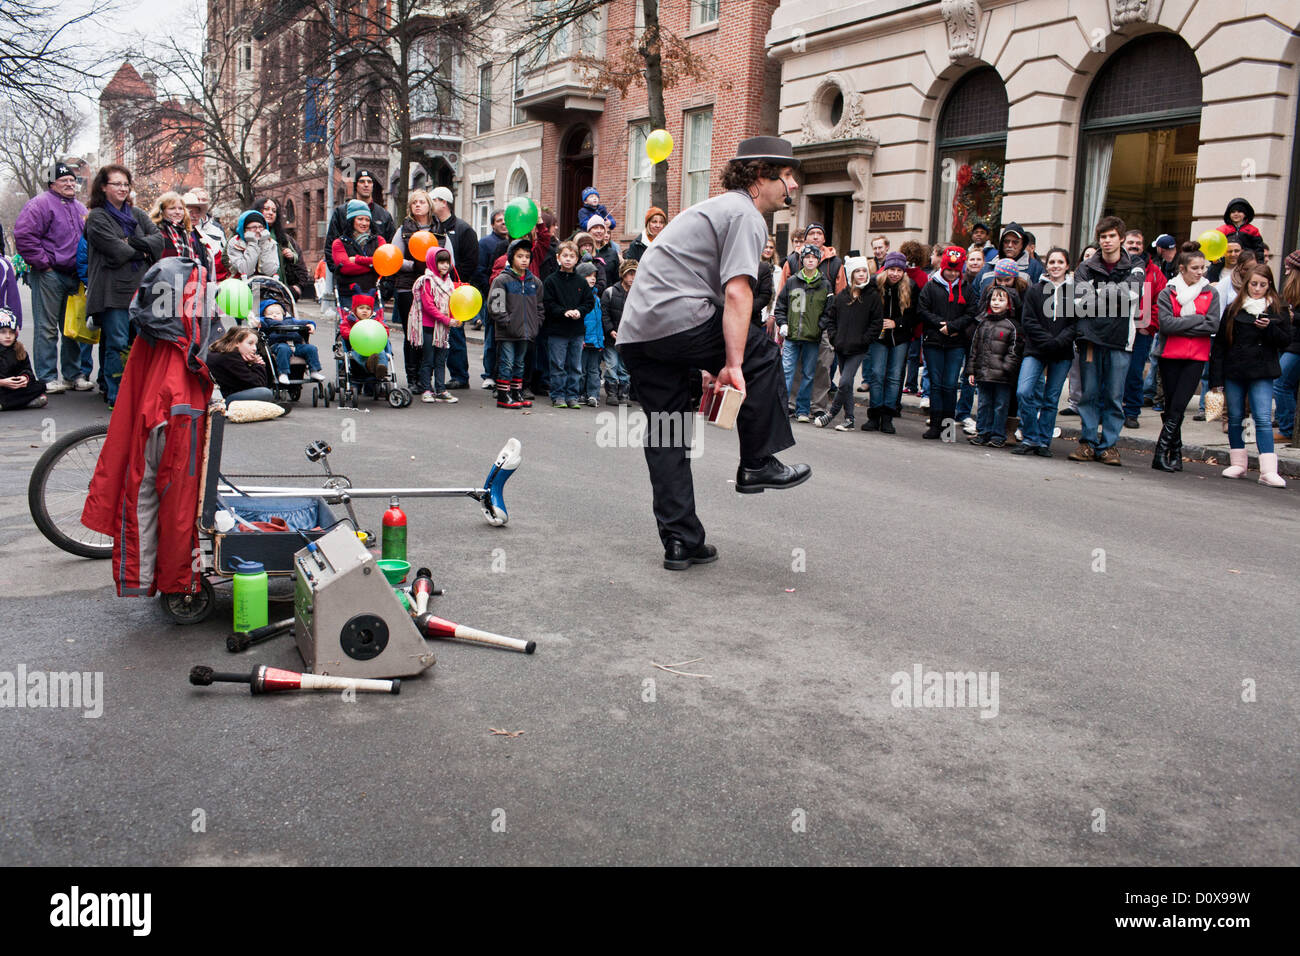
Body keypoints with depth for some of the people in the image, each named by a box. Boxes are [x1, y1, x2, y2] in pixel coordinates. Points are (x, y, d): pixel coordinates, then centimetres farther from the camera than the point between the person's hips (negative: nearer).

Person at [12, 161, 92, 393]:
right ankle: (48, 378, 0)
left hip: (75, 276, 7)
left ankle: (74, 374, 19)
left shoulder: (80, 208, 18)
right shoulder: (41, 204, -6)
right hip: (49, 276, -7)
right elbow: (23, 235, -15)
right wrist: (43, 262, -15)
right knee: (47, 329, -4)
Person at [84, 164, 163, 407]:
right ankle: (116, 396, -4)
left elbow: (158, 238, 5)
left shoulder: (137, 214, 19)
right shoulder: (97, 217, 1)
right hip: (113, 290, -5)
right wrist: (142, 252, 0)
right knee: (117, 343, -8)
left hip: (139, 288, 5)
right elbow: (115, 250, -11)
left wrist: (135, 243, -10)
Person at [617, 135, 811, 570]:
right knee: (762, 353, 11)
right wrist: (733, 364, -18)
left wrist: (707, 365, 30)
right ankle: (758, 465, 13)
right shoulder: (746, 214, -2)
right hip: (677, 322, -9)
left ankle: (680, 543, 13)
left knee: (666, 438, 10)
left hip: (634, 332, 9)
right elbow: (737, 293, -15)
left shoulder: (713, 207, 29)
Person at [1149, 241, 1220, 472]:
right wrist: (1198, 319, -10)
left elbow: (1213, 325, -6)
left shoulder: (1211, 293, 6)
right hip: (1170, 356, 0)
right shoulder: (1167, 293, 2)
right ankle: (1175, 454, 11)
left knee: (1177, 407, -8)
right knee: (1172, 407, 4)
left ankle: (1162, 453, -7)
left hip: (1196, 357, 0)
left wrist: (1181, 326, -11)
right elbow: (1166, 323, -12)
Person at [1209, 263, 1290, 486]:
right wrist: (1216, 378, 1)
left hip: (1261, 374, -2)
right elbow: (1219, 344, 6)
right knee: (1235, 417, 8)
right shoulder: (1233, 310, 6)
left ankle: (1268, 470, -14)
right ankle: (1238, 463, 21)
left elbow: (1285, 341, 5)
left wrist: (1269, 328, -15)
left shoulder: (1278, 310, 5)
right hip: (1234, 371, 2)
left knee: (1263, 418, -10)